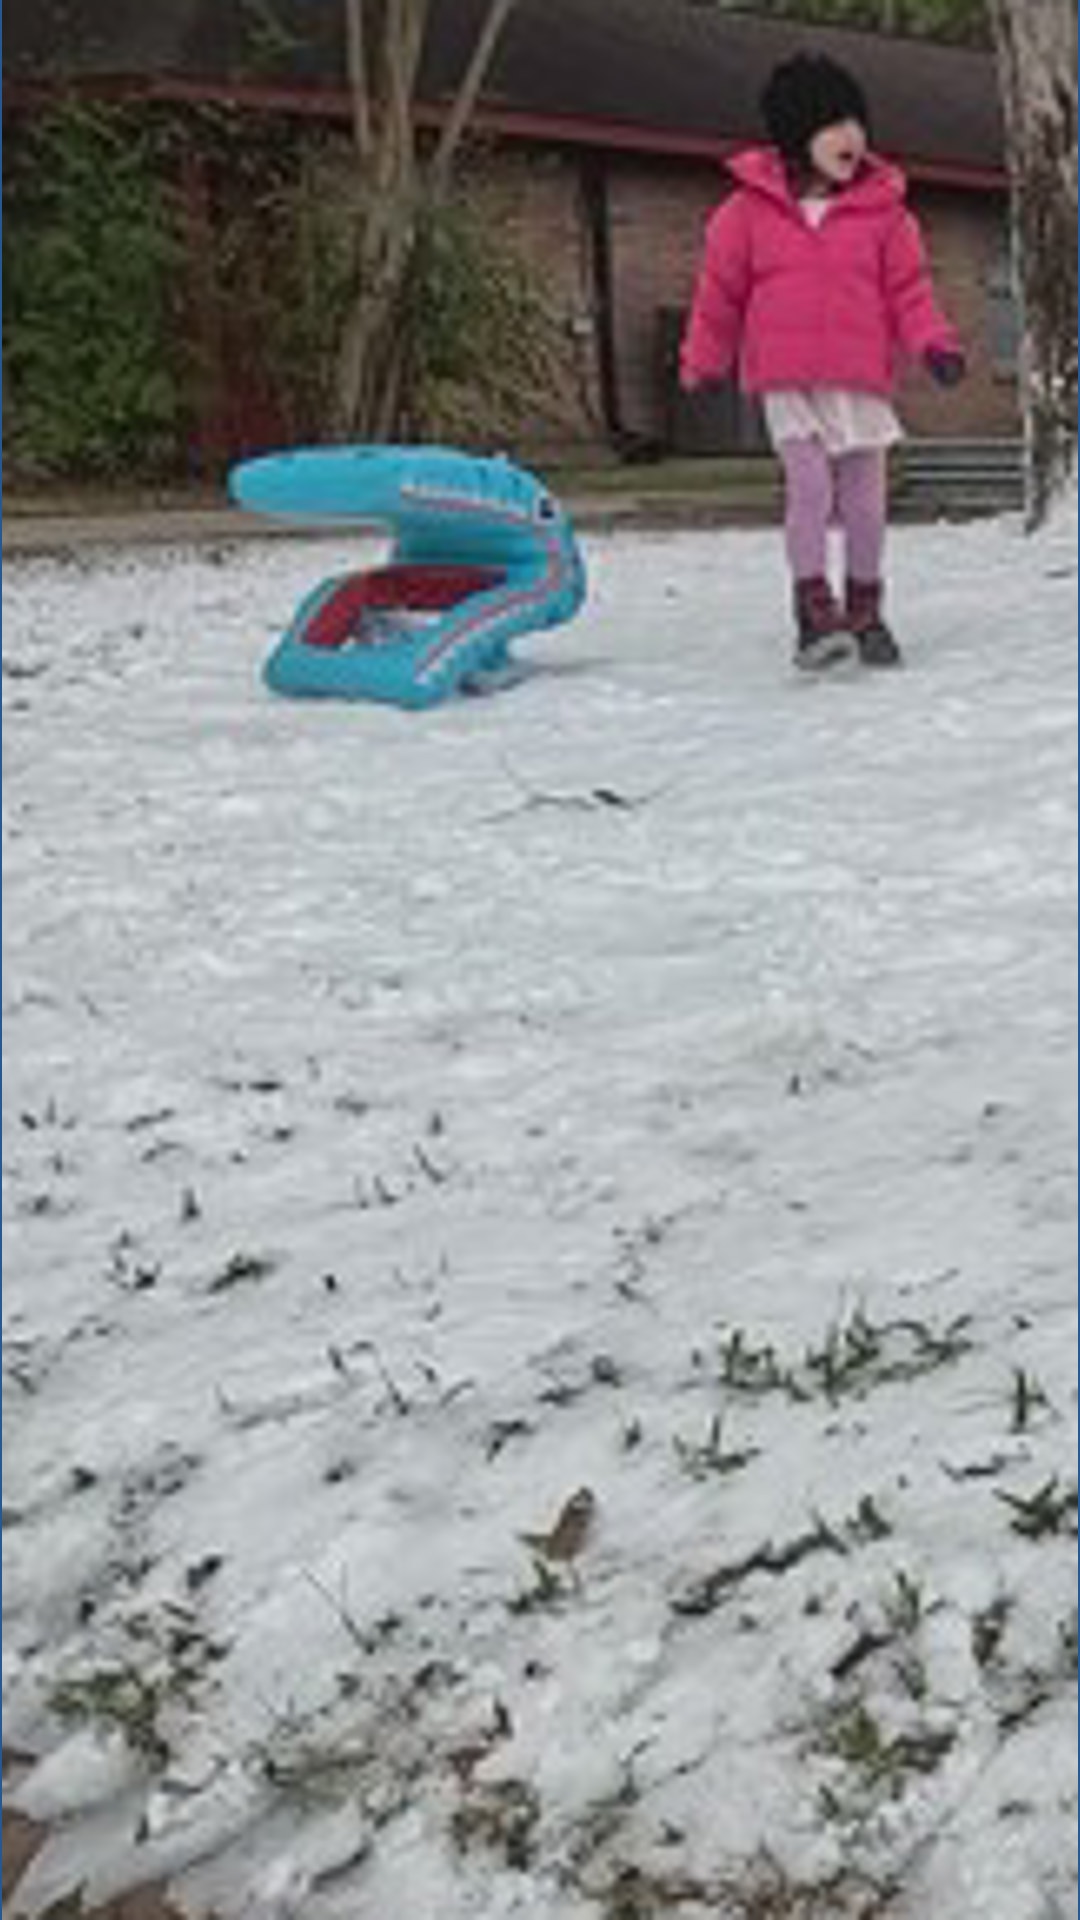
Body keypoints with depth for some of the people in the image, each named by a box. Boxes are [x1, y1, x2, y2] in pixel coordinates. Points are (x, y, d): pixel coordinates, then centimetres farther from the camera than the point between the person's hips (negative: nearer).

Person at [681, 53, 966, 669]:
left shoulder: (884, 210, 5)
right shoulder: (750, 208, 1)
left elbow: (909, 288, 6)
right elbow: (720, 289, 9)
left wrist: (933, 342, -10)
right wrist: (702, 363, 13)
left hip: (862, 379, 2)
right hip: (786, 379, -2)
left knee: (865, 499, 7)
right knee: (809, 486, -14)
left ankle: (865, 610, 23)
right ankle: (815, 606, -6)